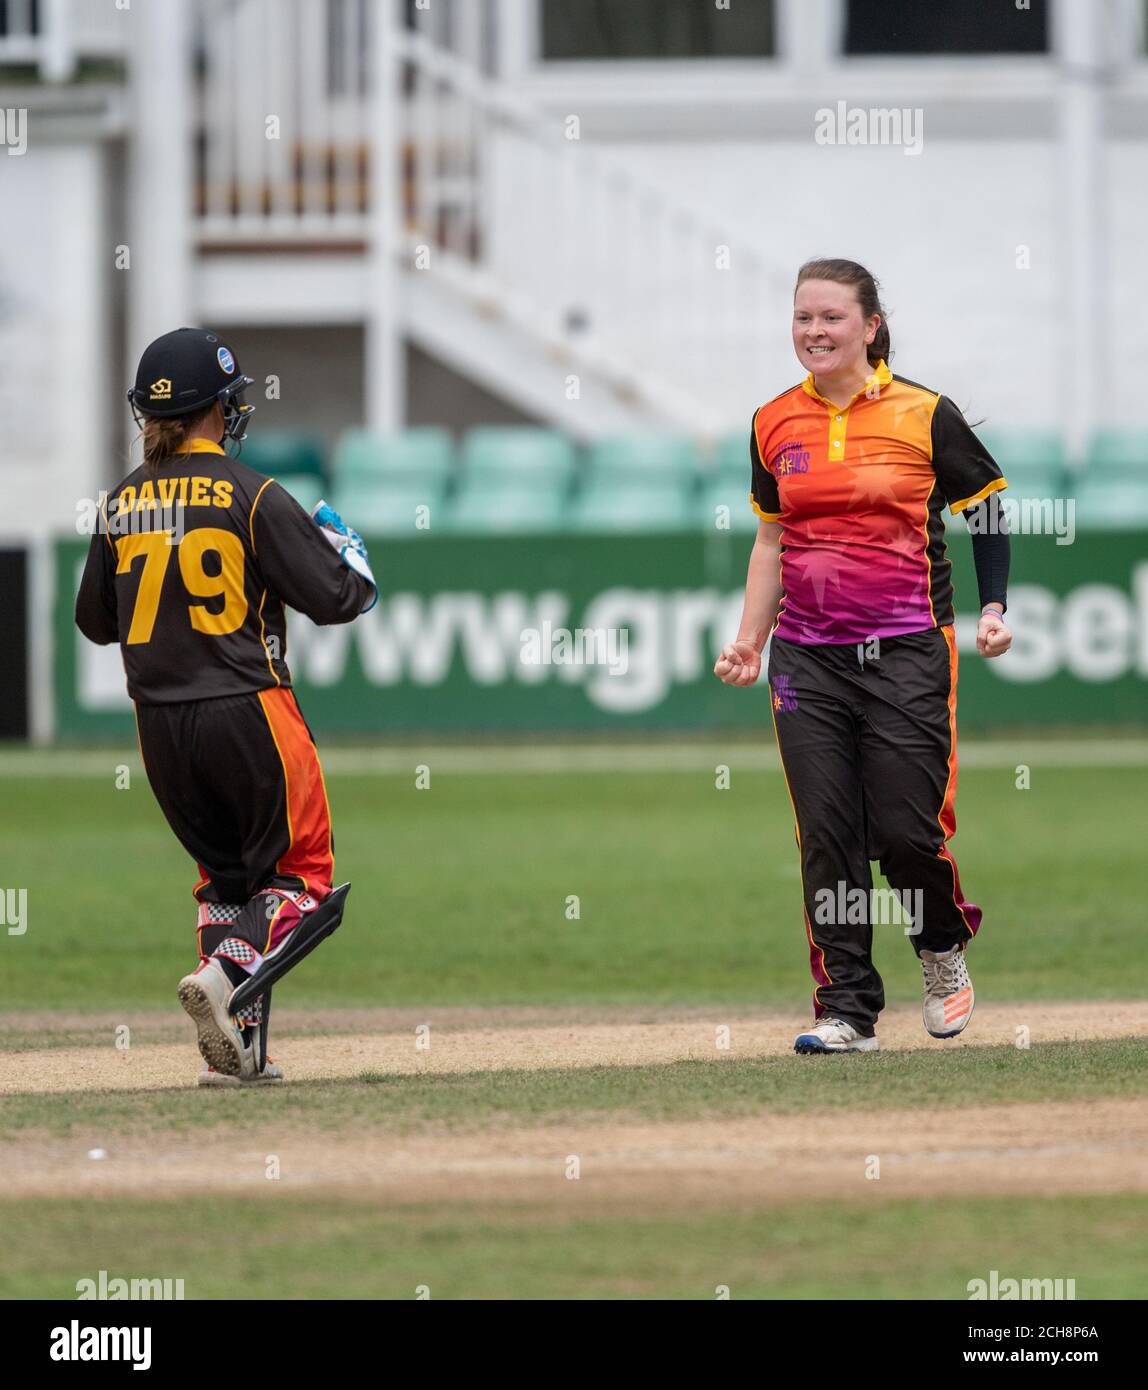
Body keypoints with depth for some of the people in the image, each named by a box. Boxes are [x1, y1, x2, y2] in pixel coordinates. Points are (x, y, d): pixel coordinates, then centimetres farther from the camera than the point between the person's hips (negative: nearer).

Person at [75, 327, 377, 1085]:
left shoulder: (121, 505, 5)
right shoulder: (252, 497, -10)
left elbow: (96, 620, 14)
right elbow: (336, 597, -9)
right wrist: (344, 544, 12)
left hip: (160, 724, 5)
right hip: (248, 711, -5)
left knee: (225, 874, 17)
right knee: (302, 874, 5)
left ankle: (239, 1049, 7)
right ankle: (226, 979, -20)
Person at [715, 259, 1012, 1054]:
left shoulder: (925, 415, -3)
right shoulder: (775, 424, 8)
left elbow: (989, 509, 7)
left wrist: (994, 608, -3)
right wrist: (749, 645, 11)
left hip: (906, 649, -3)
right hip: (807, 654, 3)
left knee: (907, 831, -7)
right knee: (826, 838, -1)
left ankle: (944, 949, 24)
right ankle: (847, 1009, 3)